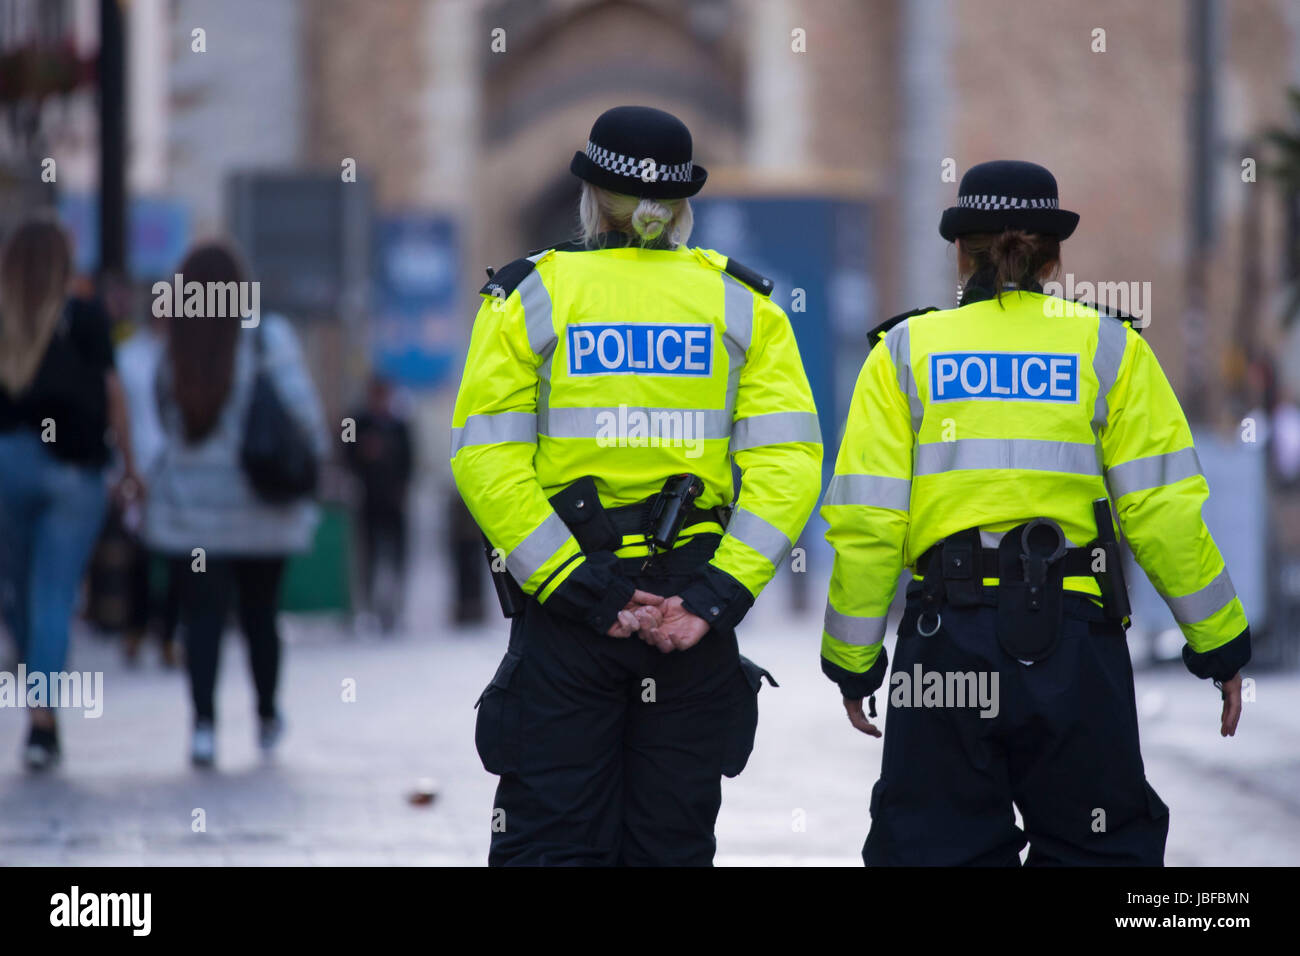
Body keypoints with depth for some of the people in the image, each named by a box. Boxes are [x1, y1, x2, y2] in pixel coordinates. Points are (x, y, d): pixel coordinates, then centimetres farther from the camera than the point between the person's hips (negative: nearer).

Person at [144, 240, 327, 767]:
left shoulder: (174, 352, 1)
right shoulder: (267, 336, -7)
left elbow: (169, 425, 6)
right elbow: (302, 410, -12)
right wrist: (309, 462, 3)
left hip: (187, 501, 0)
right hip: (261, 510, 0)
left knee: (202, 616, -2)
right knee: (259, 612, 16)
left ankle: (204, 721, -20)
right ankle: (267, 718, 31)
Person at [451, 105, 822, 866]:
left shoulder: (528, 296, 2)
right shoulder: (742, 304, 7)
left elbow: (488, 458, -9)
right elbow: (787, 460, -3)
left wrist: (575, 584, -11)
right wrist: (722, 593, -9)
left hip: (564, 609, -2)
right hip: (698, 611, 2)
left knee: (554, 839, 1)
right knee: (672, 844, 8)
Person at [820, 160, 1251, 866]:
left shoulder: (905, 351, 6)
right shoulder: (1107, 348, 5)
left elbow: (865, 521, -1)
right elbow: (1164, 510, -1)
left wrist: (851, 661, 7)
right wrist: (1219, 645, 8)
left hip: (947, 635, 0)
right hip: (1075, 637, 0)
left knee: (936, 848, 7)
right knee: (1099, 849, 9)